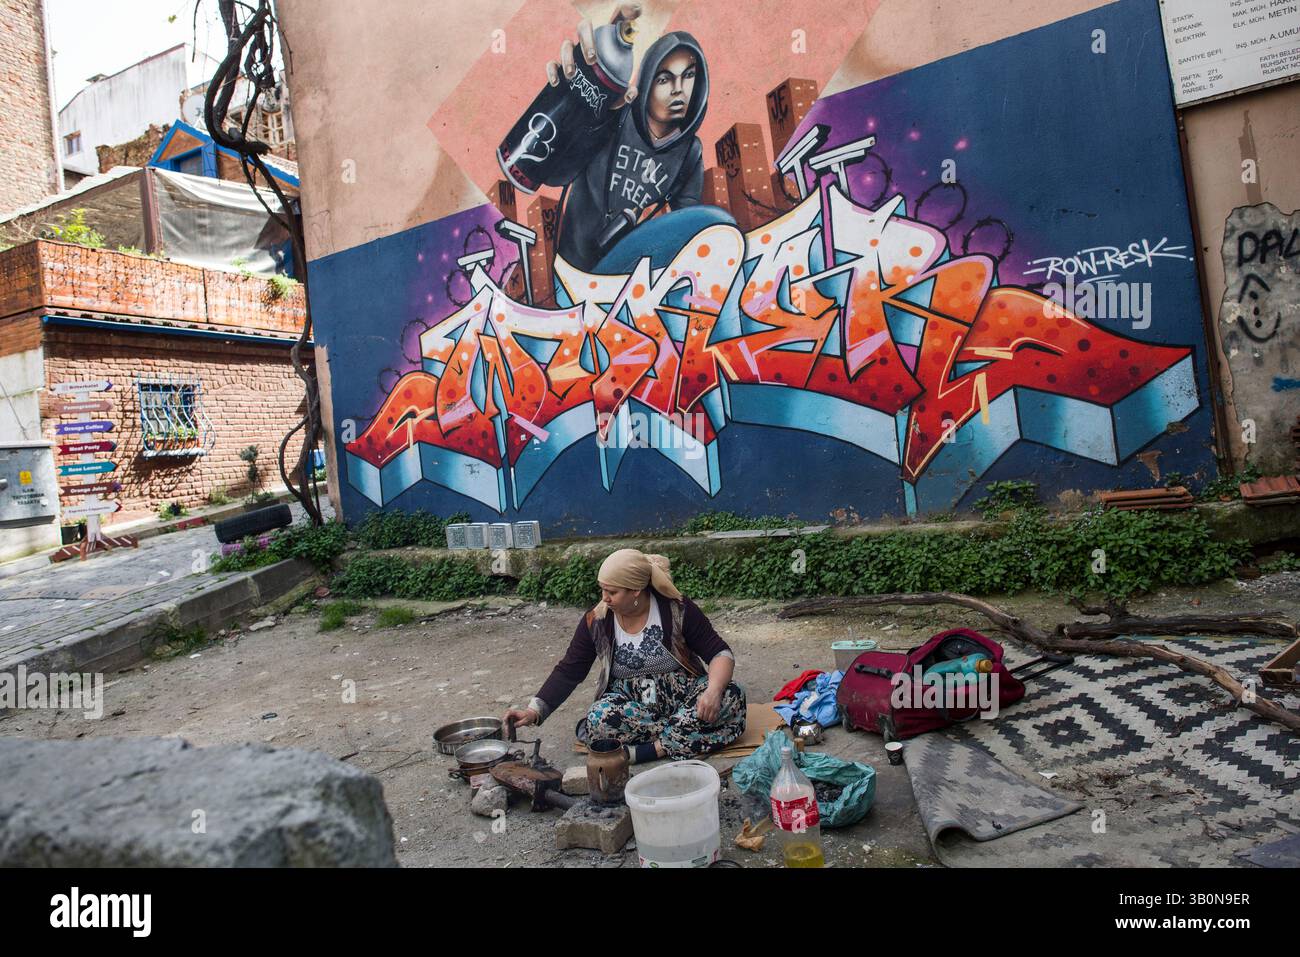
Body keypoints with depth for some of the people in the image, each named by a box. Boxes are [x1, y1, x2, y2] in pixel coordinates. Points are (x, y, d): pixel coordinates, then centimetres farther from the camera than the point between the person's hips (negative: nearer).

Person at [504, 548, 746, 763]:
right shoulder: (596, 621, -7)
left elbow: (720, 653, -10)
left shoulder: (677, 610, -13)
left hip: (683, 695, 0)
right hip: (630, 701, 1)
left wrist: (713, 691, -29)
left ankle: (651, 749, -28)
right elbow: (568, 672, 0)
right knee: (599, 719, -33)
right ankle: (686, 733, -24)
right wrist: (535, 711, -10)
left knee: (731, 696, -30)